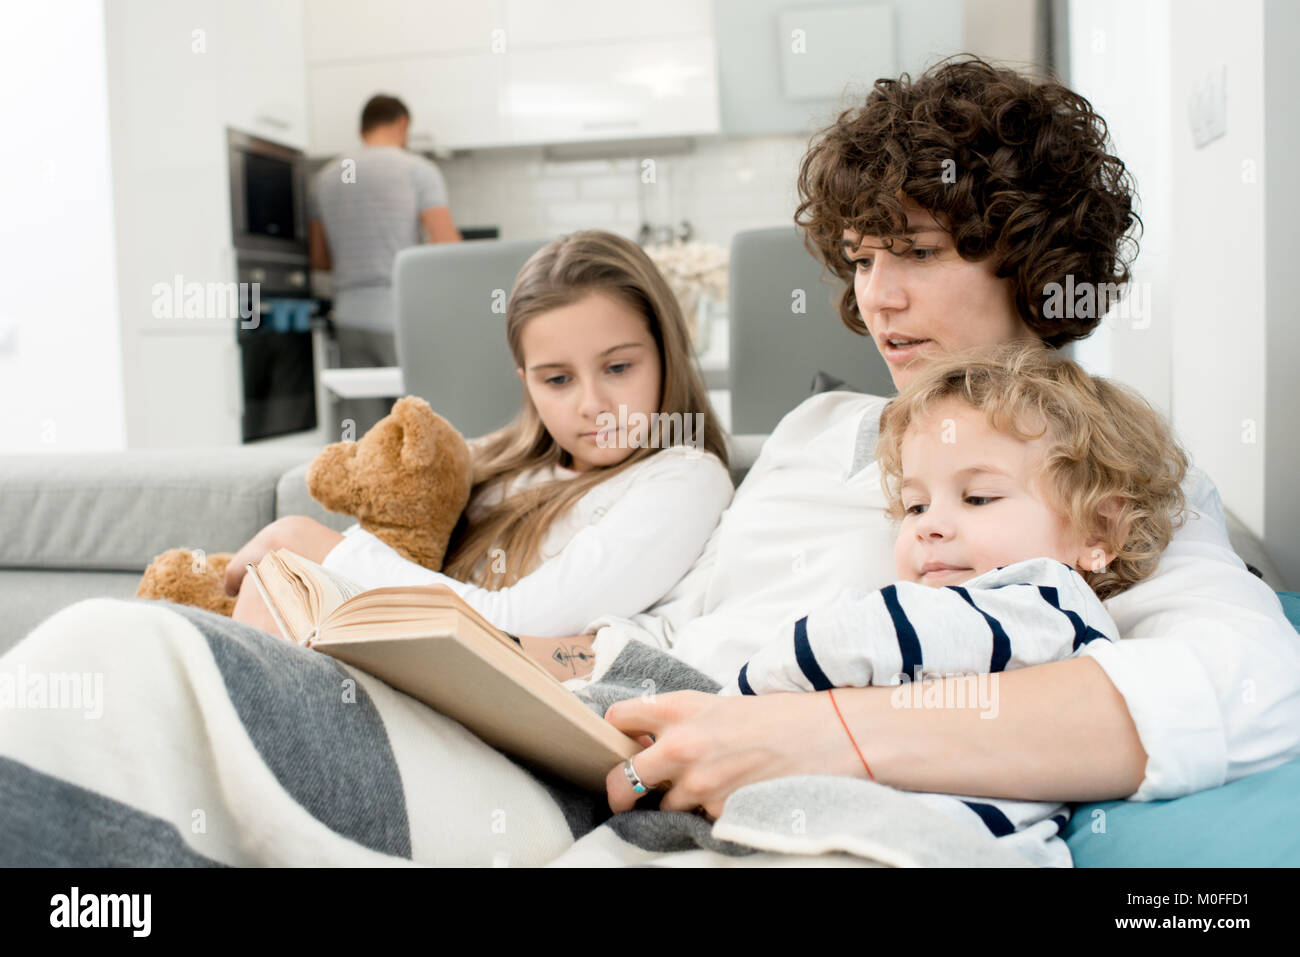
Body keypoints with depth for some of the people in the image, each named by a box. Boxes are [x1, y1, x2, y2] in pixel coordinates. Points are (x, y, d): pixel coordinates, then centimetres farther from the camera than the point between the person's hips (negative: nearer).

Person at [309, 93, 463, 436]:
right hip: (402, 318, -4)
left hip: (350, 319, 5)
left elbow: (319, 260, 19)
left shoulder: (325, 178, 13)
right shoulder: (418, 170, -2)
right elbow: (448, 247, -9)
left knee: (359, 435, 4)